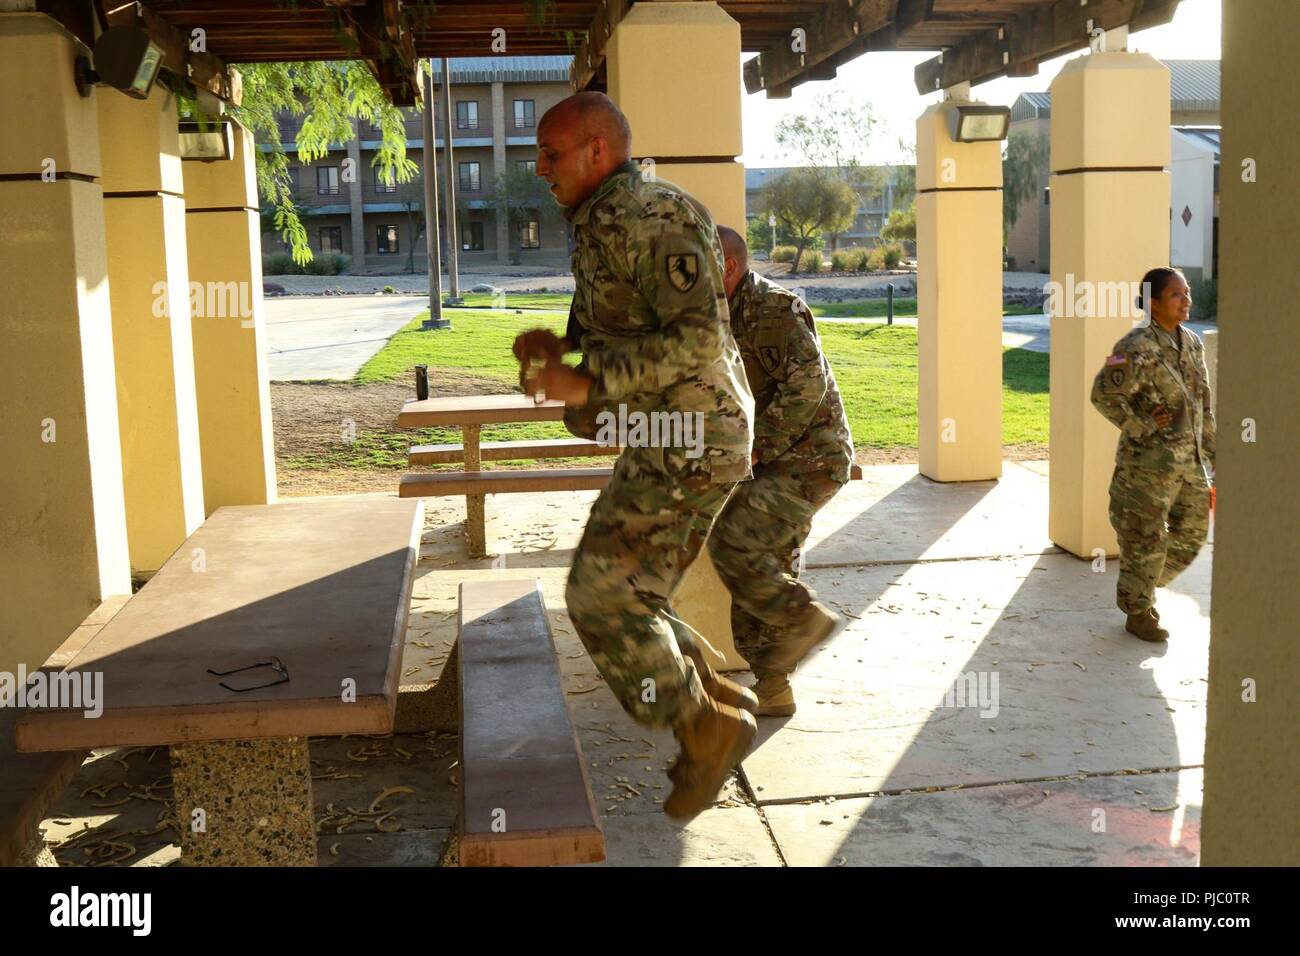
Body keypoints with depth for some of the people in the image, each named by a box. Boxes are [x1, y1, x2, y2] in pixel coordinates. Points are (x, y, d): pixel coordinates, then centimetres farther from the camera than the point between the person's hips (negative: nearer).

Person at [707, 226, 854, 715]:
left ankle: (806, 619, -3)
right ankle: (772, 688, 16)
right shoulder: (731, 316, 15)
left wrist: (757, 446, -22)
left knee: (732, 542, -20)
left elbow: (807, 384, -25)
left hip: (810, 458, -10)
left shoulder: (773, 308, -15)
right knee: (768, 569, 9)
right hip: (779, 463, 10)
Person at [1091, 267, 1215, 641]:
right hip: (1150, 462, -8)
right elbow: (1105, 395, -23)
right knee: (1146, 540, 2)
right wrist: (1143, 428, -17)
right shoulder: (1138, 348, -16)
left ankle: (1143, 590, 35)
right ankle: (1138, 613, 18)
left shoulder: (1193, 343, 10)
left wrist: (1212, 451, 16)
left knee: (1191, 536, 14)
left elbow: (1203, 404, 16)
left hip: (1191, 462, 8)